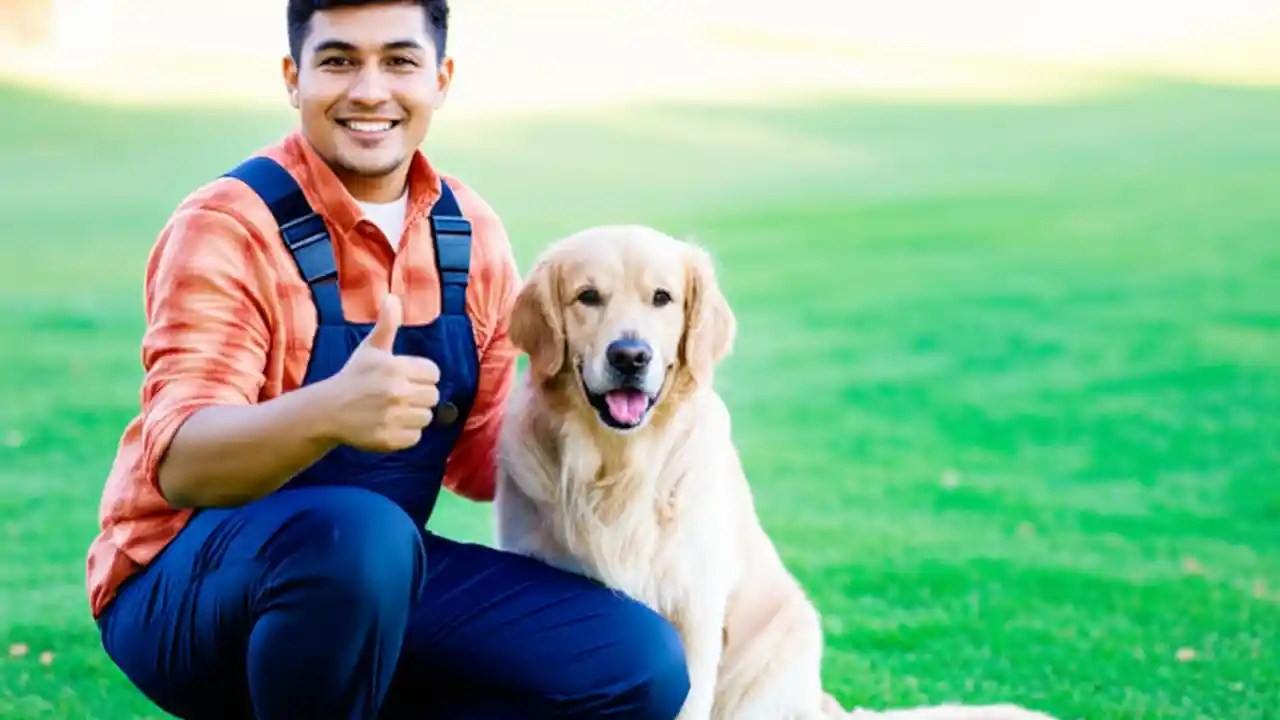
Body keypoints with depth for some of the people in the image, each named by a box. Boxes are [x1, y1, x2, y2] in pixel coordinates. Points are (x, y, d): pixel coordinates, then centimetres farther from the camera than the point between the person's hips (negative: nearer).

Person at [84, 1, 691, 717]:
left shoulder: (472, 233, 3)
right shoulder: (227, 226, -16)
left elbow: (477, 458, 9)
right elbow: (179, 461, -29)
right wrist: (327, 410, -49)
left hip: (381, 576, 6)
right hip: (186, 590, -6)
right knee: (355, 532, -39)